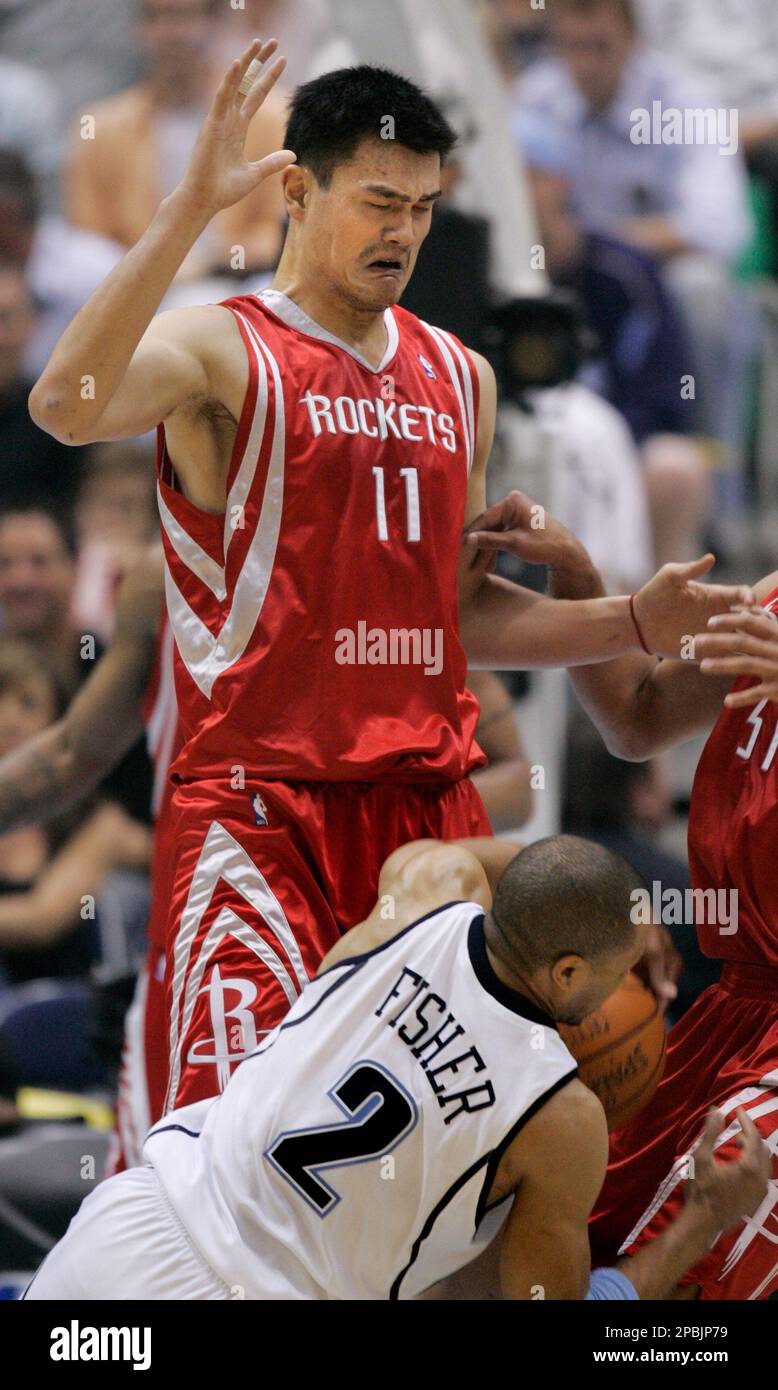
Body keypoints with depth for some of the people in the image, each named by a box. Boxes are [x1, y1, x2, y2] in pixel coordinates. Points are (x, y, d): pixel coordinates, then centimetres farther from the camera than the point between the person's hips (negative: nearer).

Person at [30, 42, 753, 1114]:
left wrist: (633, 624, 11)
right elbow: (66, 406, -26)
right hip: (263, 804, -6)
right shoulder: (222, 351, -4)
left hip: (432, 799, 7)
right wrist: (191, 210, -30)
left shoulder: (459, 376, 17)